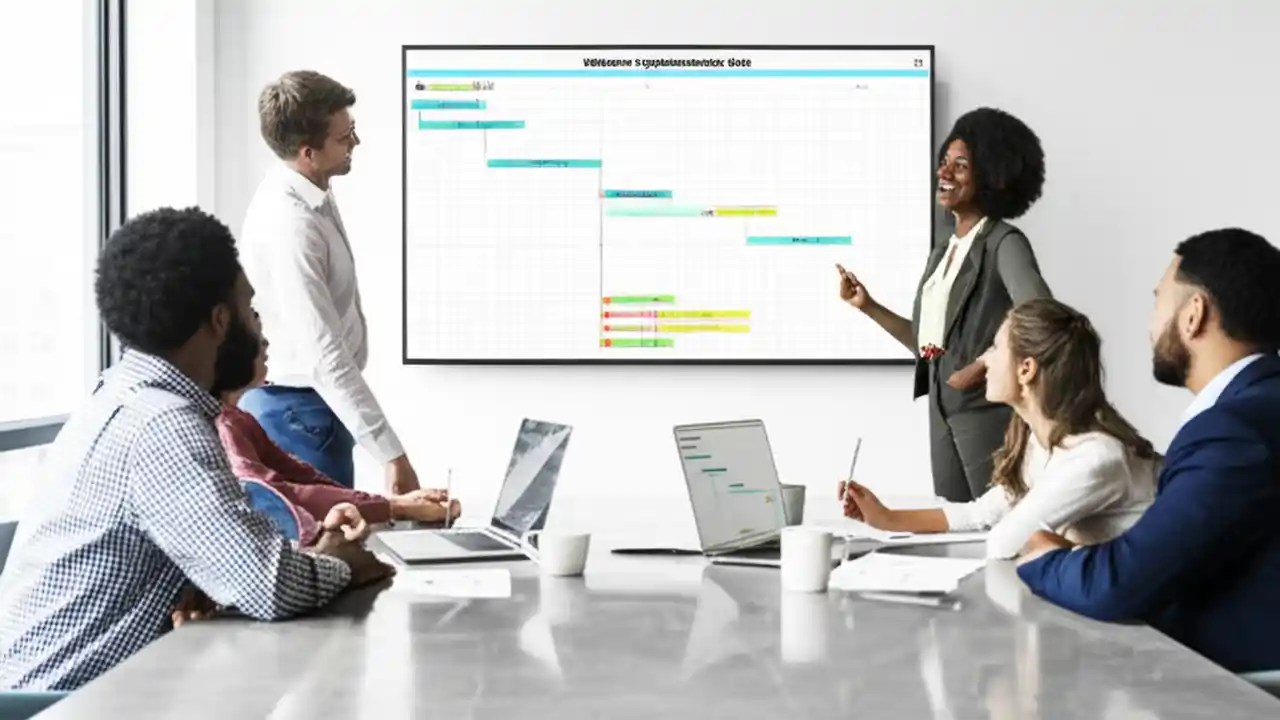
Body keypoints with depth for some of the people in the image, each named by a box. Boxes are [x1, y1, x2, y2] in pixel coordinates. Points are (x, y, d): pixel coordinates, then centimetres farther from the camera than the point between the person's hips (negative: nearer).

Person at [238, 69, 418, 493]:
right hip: (300, 409, -9)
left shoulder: (312, 192, 2)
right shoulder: (288, 225, -27)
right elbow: (325, 356, -30)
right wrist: (391, 453, -31)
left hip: (316, 398, 9)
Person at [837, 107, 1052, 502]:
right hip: (943, 411, 8)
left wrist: (979, 368, -24)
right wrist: (869, 306, 10)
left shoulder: (1004, 242, -9)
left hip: (988, 409, -8)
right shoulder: (945, 242, 13)